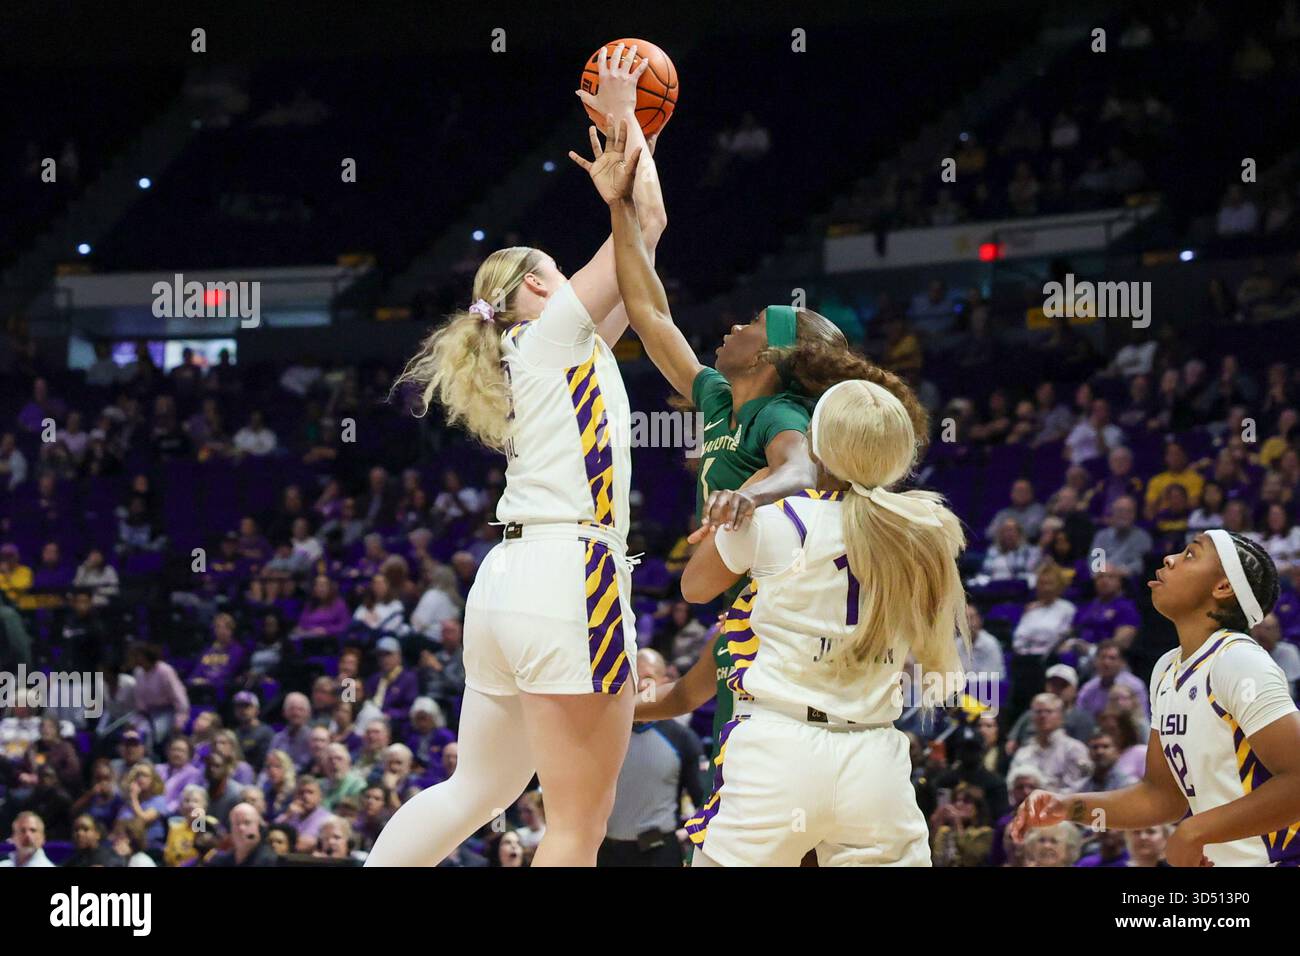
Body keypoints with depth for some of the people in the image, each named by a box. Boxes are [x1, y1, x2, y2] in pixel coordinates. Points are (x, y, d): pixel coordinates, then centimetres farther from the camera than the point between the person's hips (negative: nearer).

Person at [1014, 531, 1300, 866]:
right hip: (1216, 861, 7)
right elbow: (1163, 794, 16)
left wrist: (1194, 831, -22)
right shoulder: (1167, 670, 9)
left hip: (1270, 859, -7)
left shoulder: (1238, 662, -16)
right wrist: (1071, 808, 3)